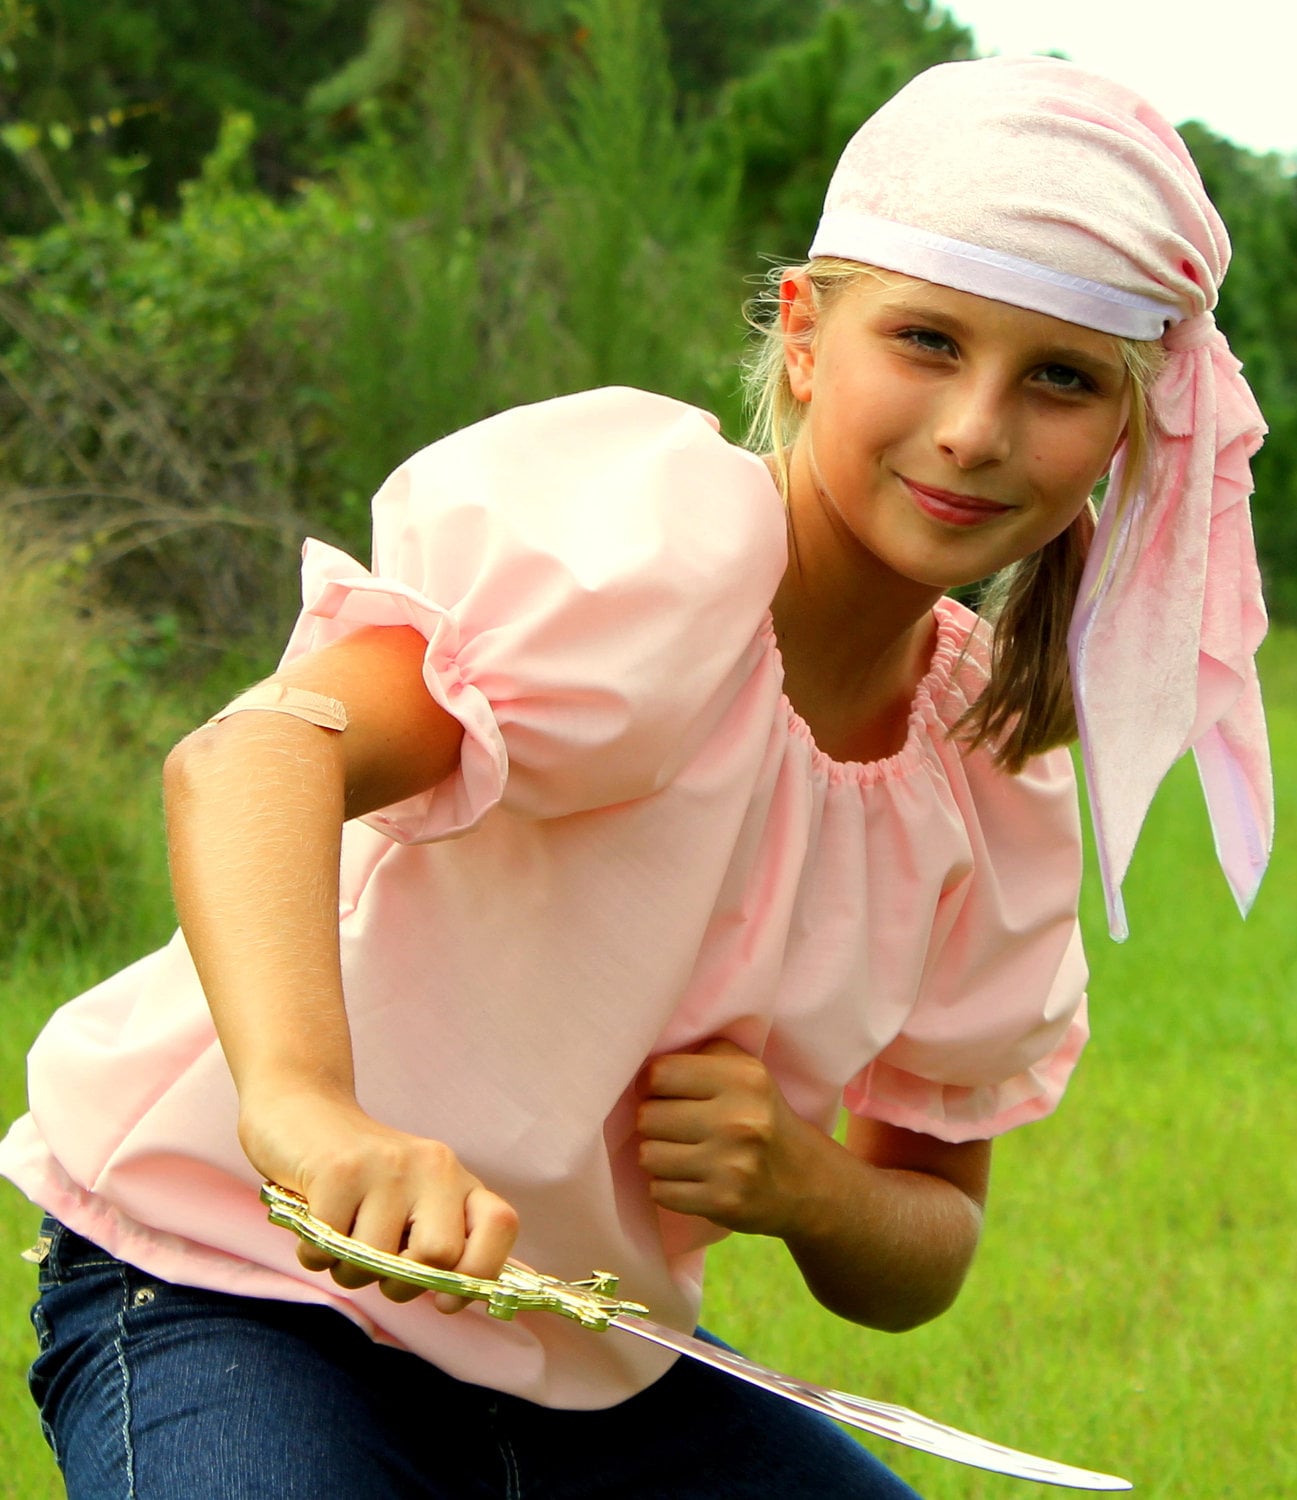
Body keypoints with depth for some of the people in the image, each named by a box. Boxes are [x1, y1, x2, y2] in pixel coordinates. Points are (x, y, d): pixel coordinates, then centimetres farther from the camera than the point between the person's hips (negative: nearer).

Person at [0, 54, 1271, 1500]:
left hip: (592, 1370, 7)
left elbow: (926, 1247, 9)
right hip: (237, 1283, -7)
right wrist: (307, 1102, -56)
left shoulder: (998, 790, 1)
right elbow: (250, 755, -37)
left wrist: (804, 1188, -15)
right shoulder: (674, 543, -20)